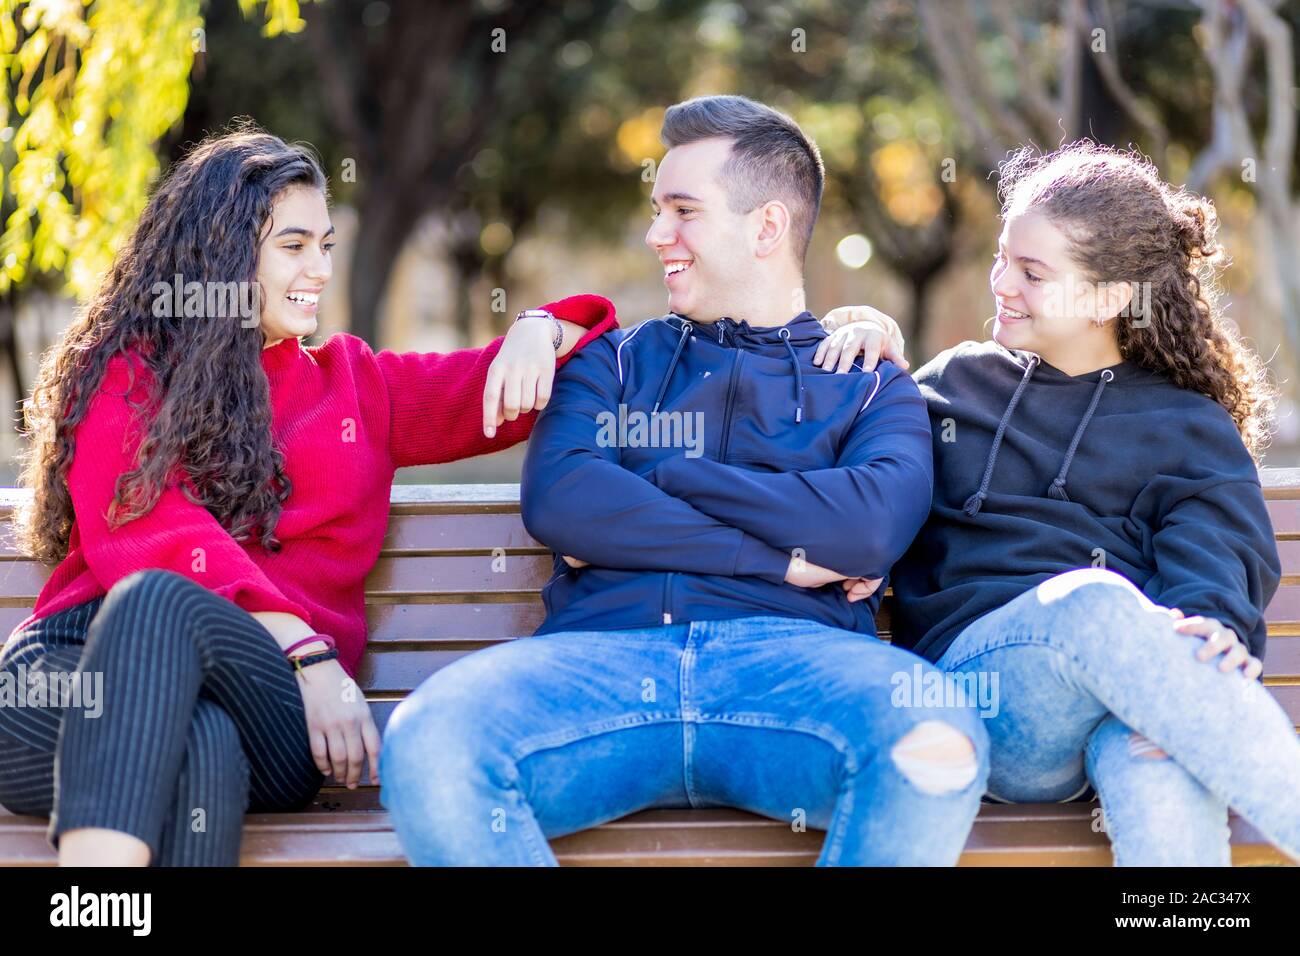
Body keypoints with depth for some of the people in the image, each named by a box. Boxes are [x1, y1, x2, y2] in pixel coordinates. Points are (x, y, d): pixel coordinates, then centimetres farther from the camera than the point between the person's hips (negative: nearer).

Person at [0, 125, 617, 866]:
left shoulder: (353, 382, 30)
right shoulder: (124, 373, 17)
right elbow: (142, 531, -1)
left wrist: (537, 330, 6)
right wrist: (307, 647, -14)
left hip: (263, 703, 2)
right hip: (86, 664, -1)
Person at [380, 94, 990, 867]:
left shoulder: (870, 386, 21)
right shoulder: (615, 363, 27)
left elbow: (873, 525, -2)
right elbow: (556, 500, 5)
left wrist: (657, 484, 2)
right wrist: (778, 557, -1)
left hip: (792, 654, -1)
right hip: (603, 651, 1)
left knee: (937, 748, -37)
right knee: (425, 749, -32)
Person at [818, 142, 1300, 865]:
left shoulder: (1190, 426, 22)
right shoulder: (956, 381, 29)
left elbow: (1214, 556, 3)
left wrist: (1214, 624, -22)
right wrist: (868, 342, 17)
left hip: (1140, 664, 0)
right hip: (981, 662, 0)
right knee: (1095, 603, -39)